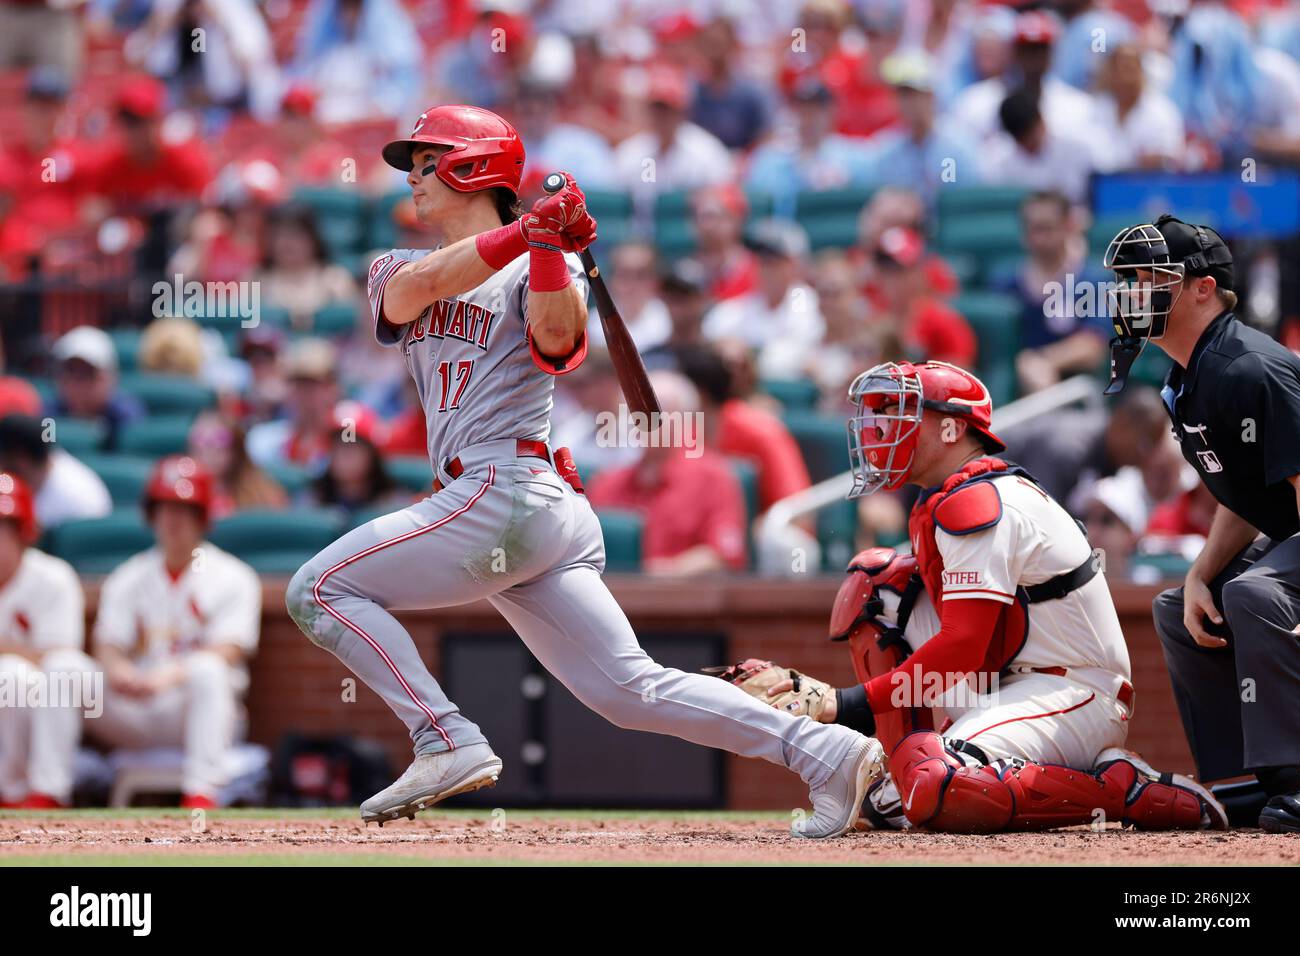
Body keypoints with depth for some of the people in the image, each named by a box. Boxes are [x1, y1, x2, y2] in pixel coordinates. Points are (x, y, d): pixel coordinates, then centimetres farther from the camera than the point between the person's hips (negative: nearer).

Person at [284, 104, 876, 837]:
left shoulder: (541, 270, 4)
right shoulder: (397, 271, 23)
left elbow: (557, 337, -17)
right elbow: (416, 286, -1)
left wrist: (547, 244, -28)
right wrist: (520, 231, -14)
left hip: (505, 494, -7)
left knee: (320, 590, -8)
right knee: (630, 688, -2)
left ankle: (448, 743, -13)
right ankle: (824, 753, -7)